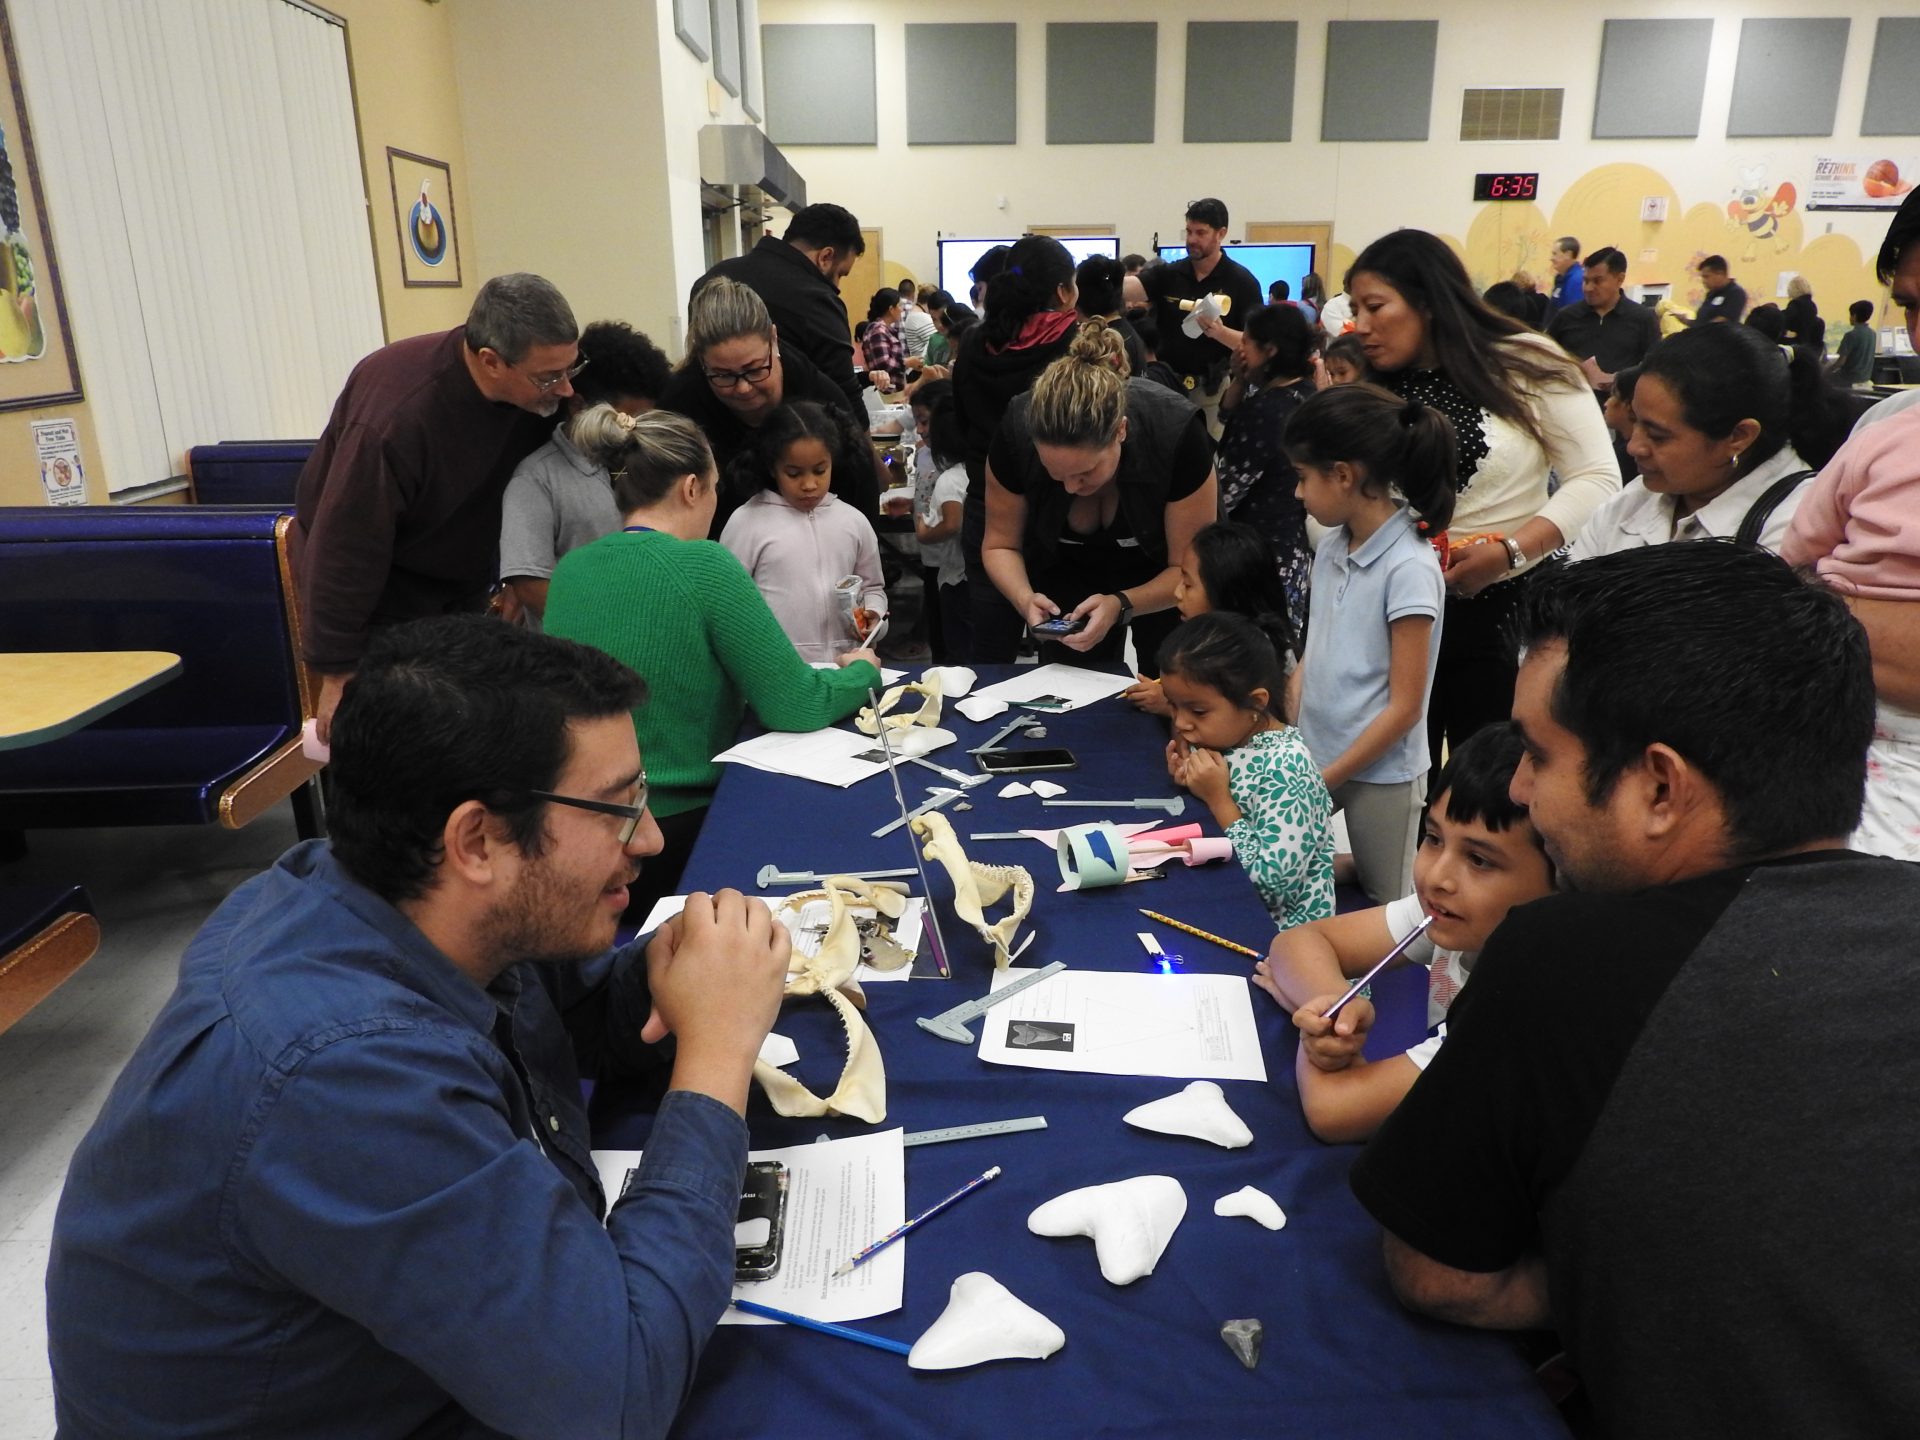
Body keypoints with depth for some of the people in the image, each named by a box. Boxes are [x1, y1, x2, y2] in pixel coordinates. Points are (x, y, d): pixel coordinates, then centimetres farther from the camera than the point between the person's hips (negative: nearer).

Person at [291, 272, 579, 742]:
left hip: (460, 585, 6)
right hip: (372, 587, -6)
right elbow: (345, 548, -28)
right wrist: (339, 673, -20)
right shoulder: (393, 419, -36)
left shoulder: (543, 386, -18)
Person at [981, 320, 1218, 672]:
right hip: (1069, 574, 2)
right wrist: (1024, 598, -34)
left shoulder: (1176, 434, -34)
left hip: (1163, 583, -1)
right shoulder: (1017, 432, -28)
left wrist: (1120, 605, -41)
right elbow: (1001, 545, -14)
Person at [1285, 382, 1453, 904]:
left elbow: (1404, 707, -17)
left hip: (1379, 773, -6)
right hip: (1311, 756, 7)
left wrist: (1323, 781, -15)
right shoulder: (1330, 548, 2)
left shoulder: (1410, 569, -19)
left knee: (1383, 911, 9)